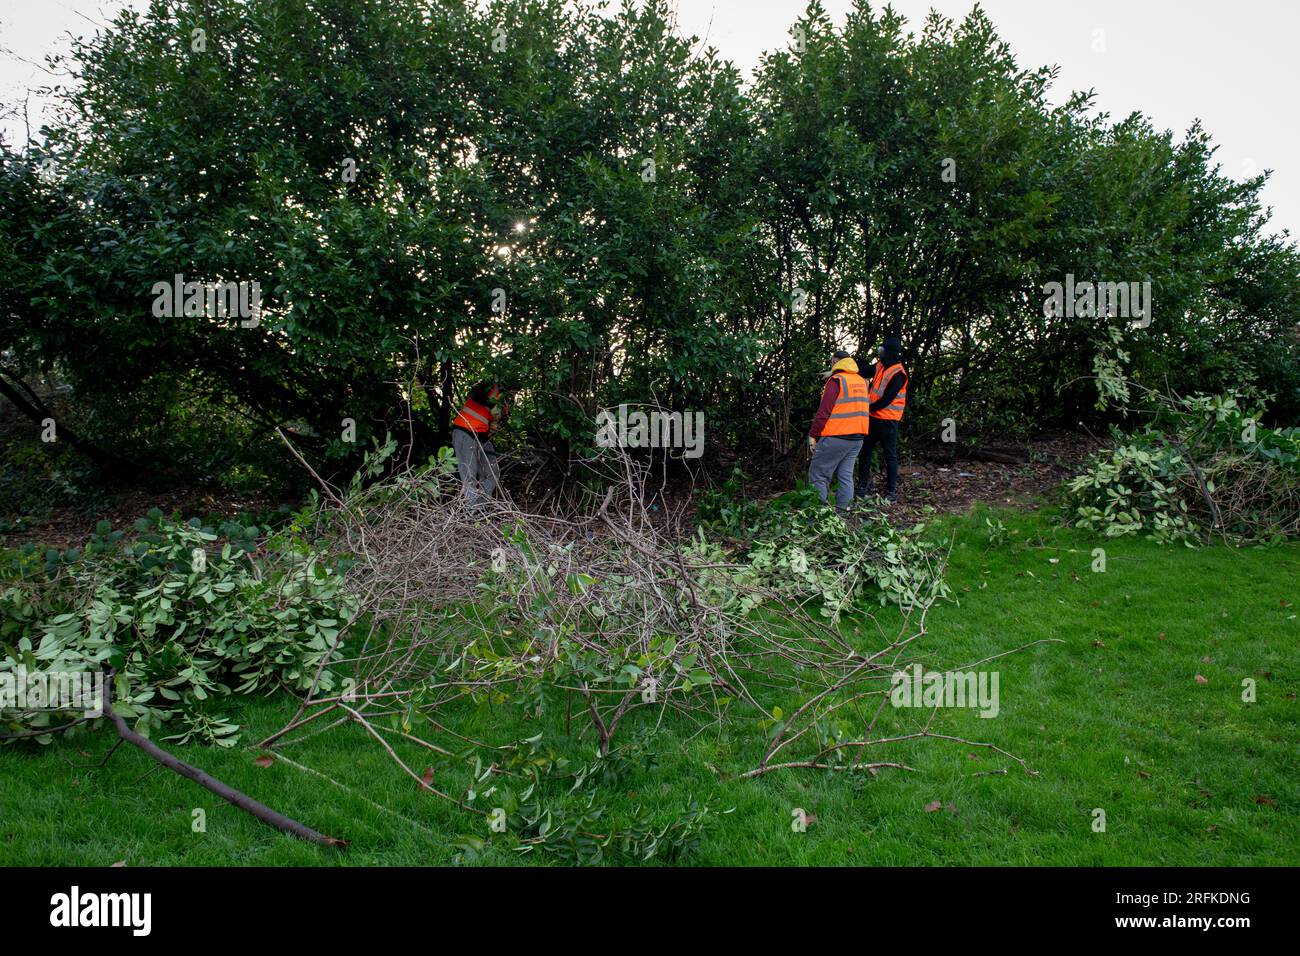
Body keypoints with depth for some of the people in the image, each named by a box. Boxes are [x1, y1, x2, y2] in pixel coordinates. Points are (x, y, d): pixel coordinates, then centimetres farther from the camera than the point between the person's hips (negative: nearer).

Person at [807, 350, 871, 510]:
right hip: (858, 437, 7)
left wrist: (812, 434, -10)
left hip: (836, 437, -7)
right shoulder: (861, 380, 14)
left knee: (818, 475, -1)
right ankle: (843, 508, 10)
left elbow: (824, 411, -14)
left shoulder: (836, 380, -8)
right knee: (845, 476, 11)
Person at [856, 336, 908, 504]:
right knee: (865, 451, 12)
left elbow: (886, 400, -21)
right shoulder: (881, 365, 5)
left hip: (887, 419, -8)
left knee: (889, 455, 1)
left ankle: (891, 492, 8)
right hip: (874, 417, 8)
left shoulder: (898, 373, -18)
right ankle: (864, 485, 24)